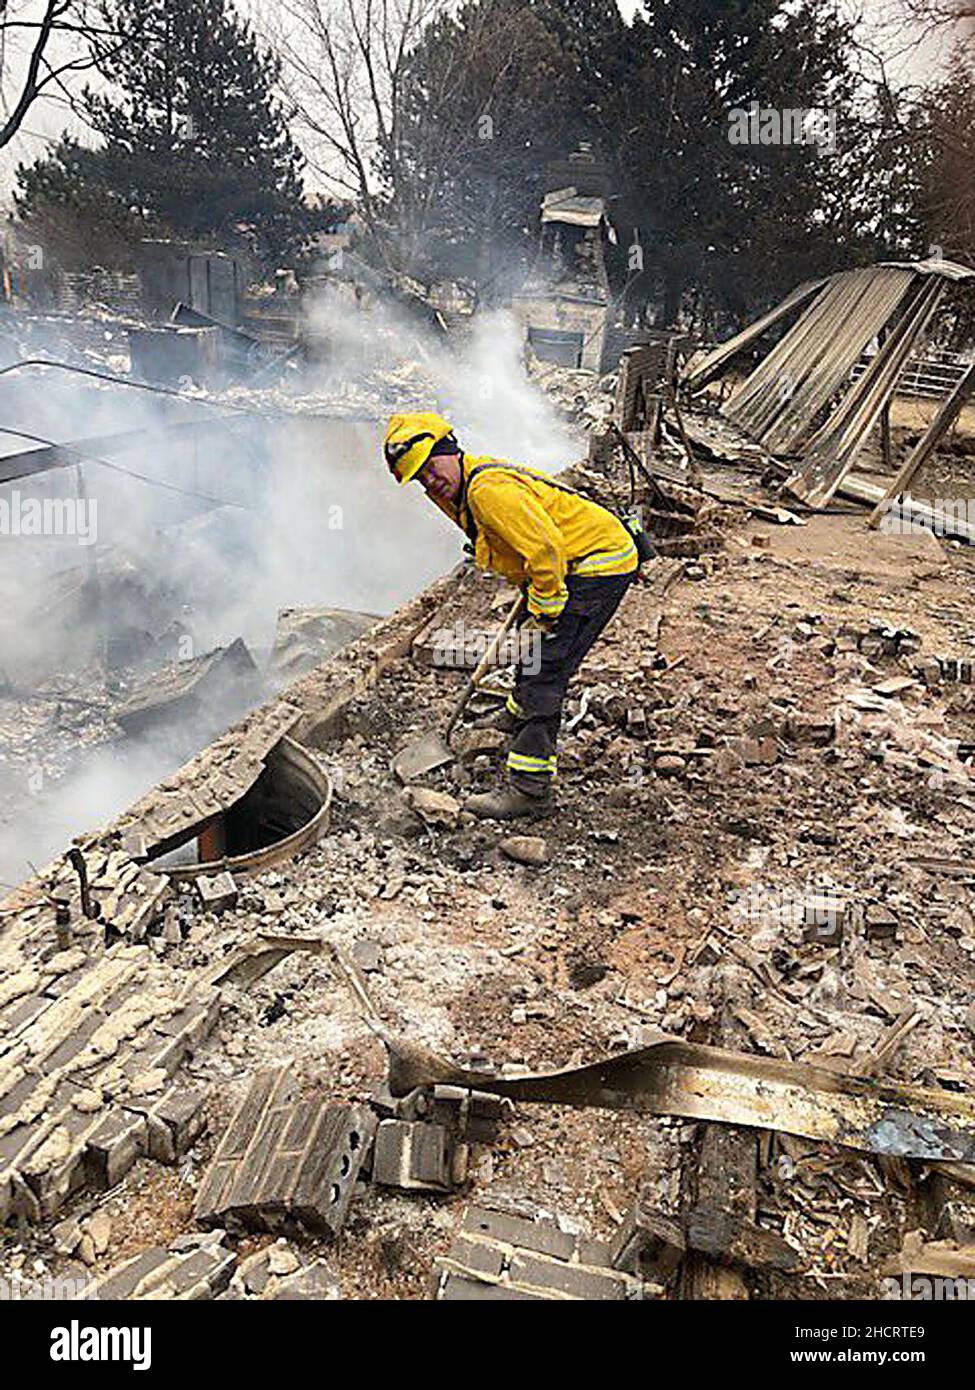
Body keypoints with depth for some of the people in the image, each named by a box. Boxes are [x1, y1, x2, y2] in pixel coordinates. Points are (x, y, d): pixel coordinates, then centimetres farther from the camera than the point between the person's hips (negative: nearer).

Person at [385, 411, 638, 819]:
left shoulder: (488, 489, -24)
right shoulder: (466, 491, 9)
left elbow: (545, 548, -30)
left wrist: (545, 613, -20)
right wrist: (533, 600, 19)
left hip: (600, 564, -11)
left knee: (544, 670, -16)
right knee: (534, 644, 29)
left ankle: (530, 788, -16)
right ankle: (521, 715, 55)